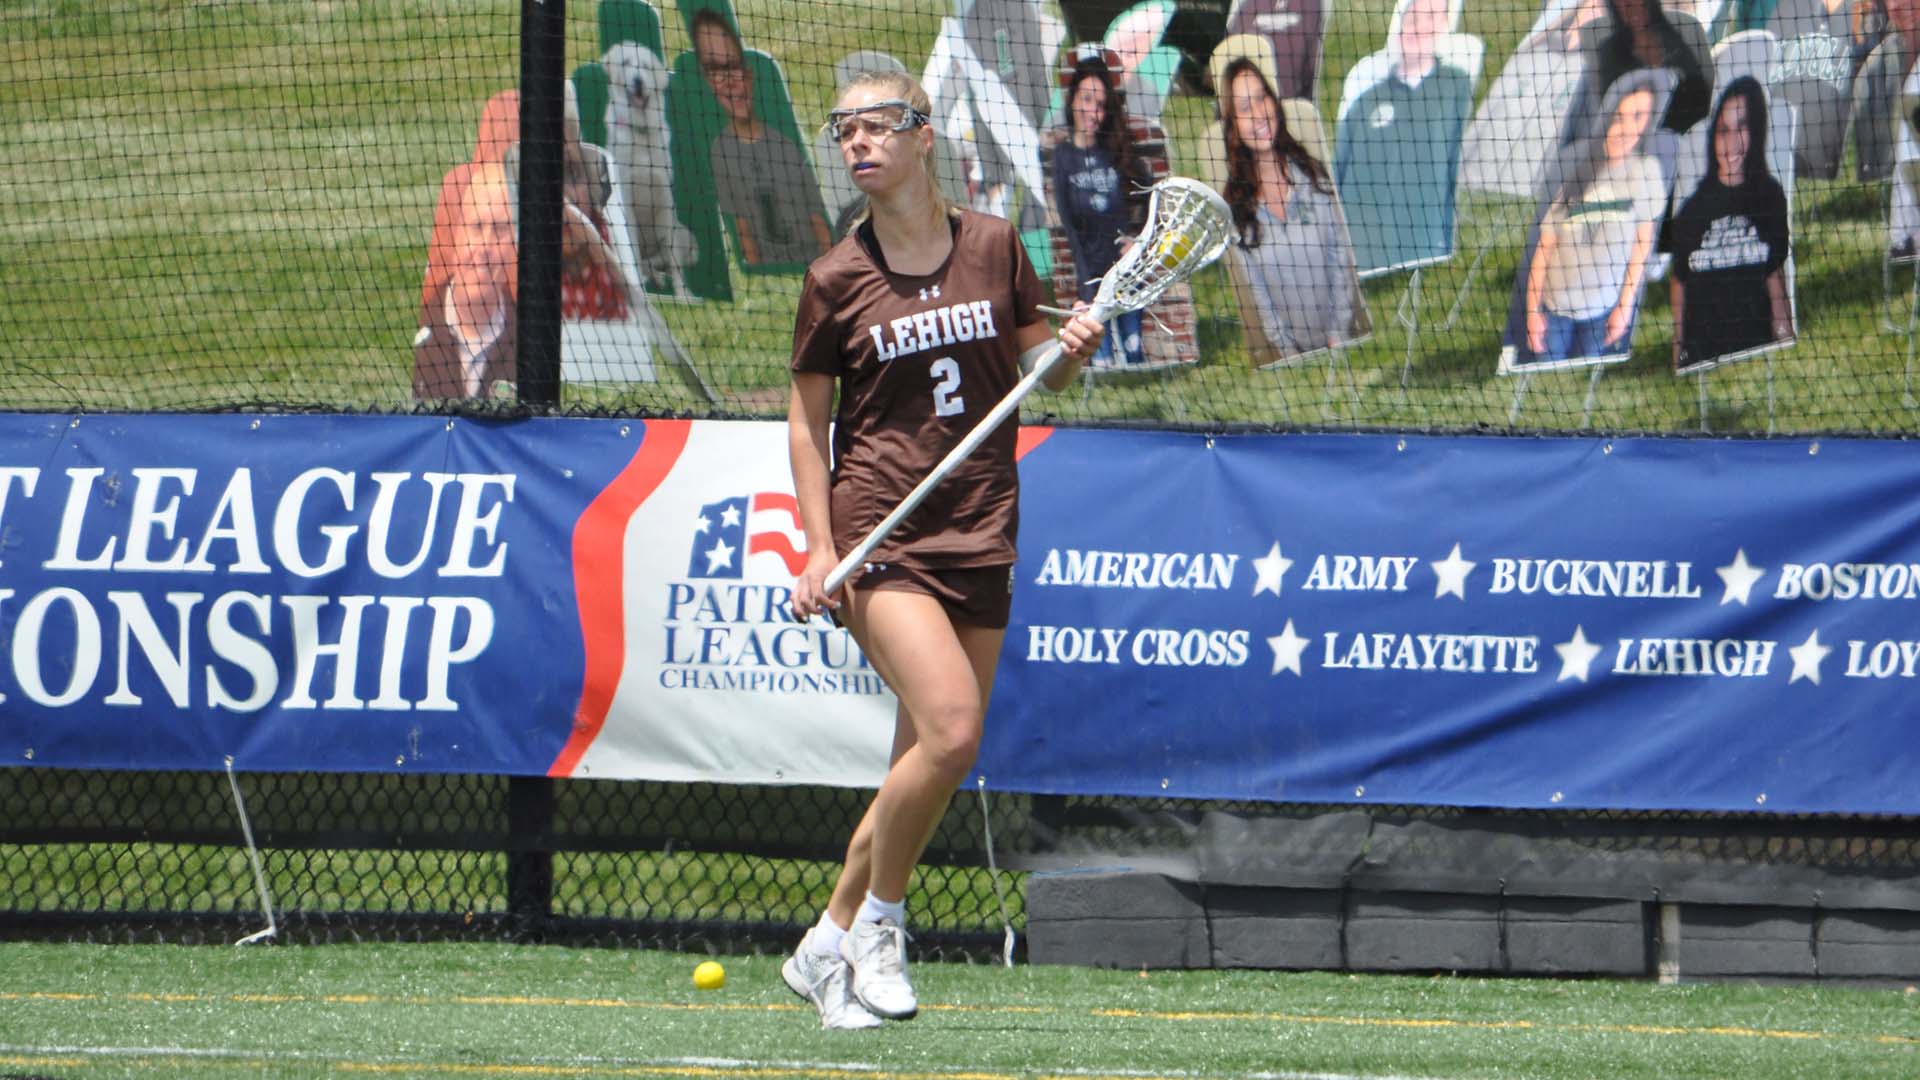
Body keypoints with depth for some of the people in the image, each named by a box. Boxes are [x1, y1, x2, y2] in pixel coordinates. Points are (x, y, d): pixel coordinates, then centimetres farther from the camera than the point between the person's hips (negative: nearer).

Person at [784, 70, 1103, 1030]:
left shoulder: (993, 247, 6)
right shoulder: (837, 281, 0)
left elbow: (1034, 374, 17)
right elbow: (807, 421, 5)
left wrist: (1068, 354, -6)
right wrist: (821, 548, -5)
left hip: (979, 535, 4)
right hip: (879, 532, -4)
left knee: (927, 760, 3)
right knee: (950, 729, -21)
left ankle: (832, 944, 17)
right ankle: (877, 920, -2)